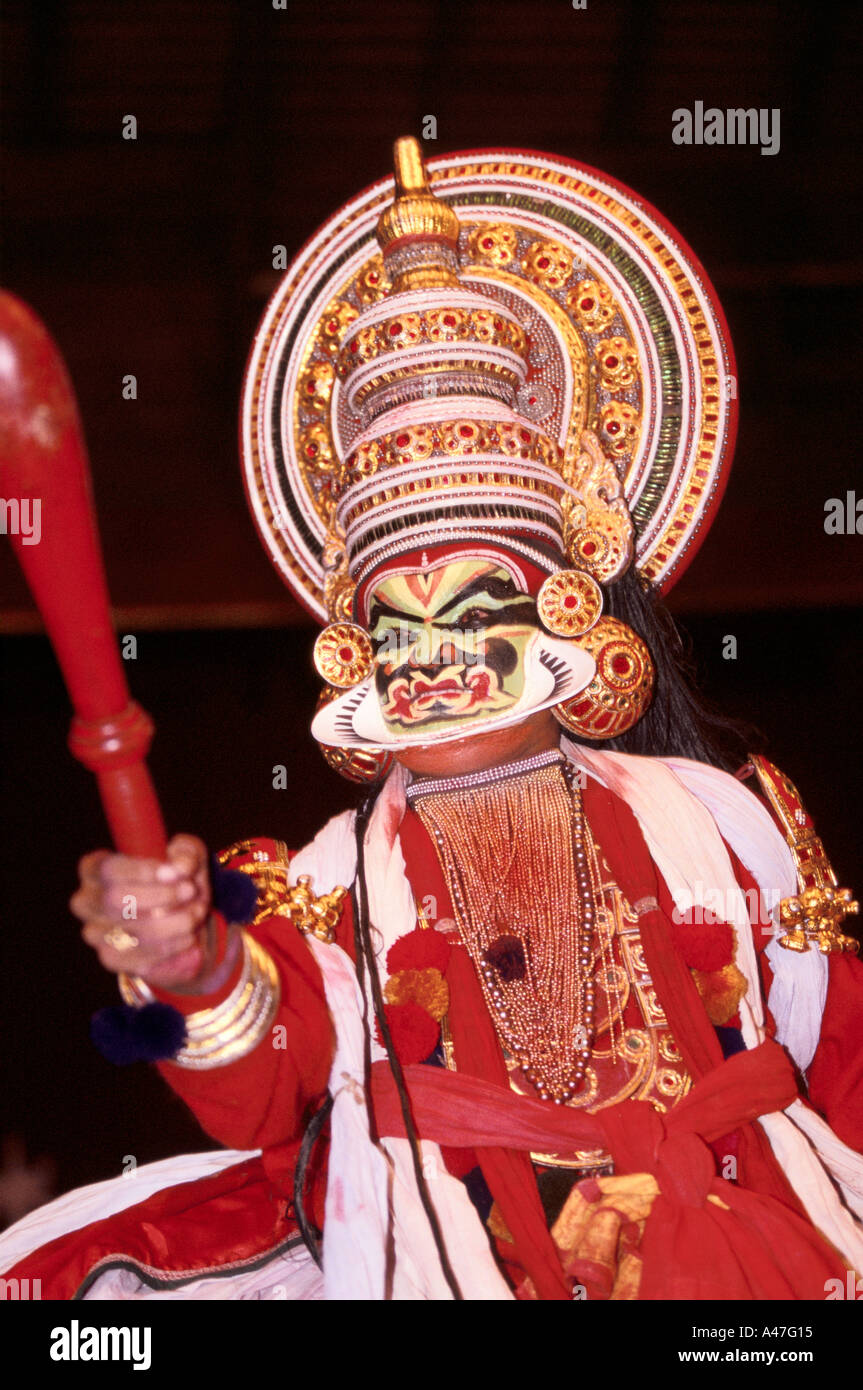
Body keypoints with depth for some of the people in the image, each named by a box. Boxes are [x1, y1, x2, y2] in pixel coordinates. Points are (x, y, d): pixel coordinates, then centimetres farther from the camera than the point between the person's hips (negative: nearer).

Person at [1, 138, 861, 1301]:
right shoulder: (342, 873, 9)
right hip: (450, 1259, -1)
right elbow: (264, 1105, -6)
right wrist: (204, 977, -24)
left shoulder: (707, 817, 12)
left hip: (728, 1231, 2)